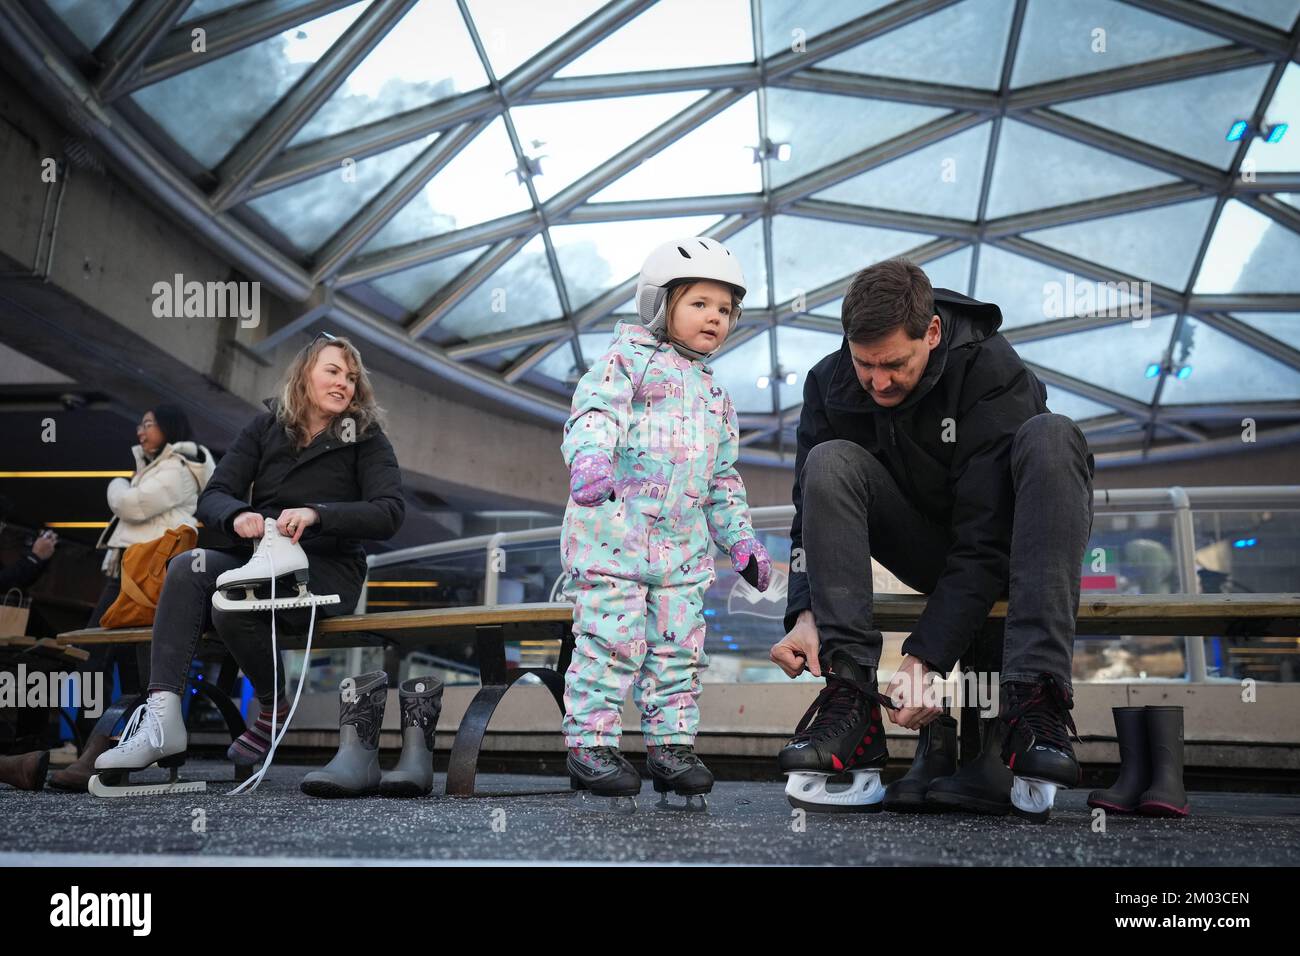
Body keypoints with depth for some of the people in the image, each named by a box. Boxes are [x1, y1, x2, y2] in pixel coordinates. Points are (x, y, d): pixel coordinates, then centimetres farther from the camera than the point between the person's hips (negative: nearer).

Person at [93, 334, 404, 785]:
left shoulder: (366, 437, 0)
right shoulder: (266, 427, 10)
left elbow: (390, 513, -13)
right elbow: (211, 498, 5)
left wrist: (316, 514, -28)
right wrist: (237, 515, -20)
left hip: (328, 569, -4)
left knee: (232, 604, -31)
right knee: (187, 568, -26)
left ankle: (276, 710, -6)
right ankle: (162, 717, -33)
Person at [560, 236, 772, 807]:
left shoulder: (714, 394, 23)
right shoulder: (629, 358, 2)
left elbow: (723, 477, 27)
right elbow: (594, 411, -16)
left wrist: (739, 539, 20)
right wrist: (590, 459, -37)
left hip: (683, 544, 7)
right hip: (612, 532, -6)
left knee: (679, 645, 6)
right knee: (611, 640, -8)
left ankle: (670, 743, 15)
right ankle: (590, 743, 2)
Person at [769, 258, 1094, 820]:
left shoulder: (993, 372, -25)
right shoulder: (829, 385, -12)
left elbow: (986, 541, -29)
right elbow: (813, 512, -9)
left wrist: (924, 658, -34)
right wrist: (804, 615, -28)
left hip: (1006, 549, -3)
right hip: (930, 551, 3)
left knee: (1050, 437, -33)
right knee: (830, 464, -23)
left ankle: (1034, 706, -43)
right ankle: (850, 701, -32)